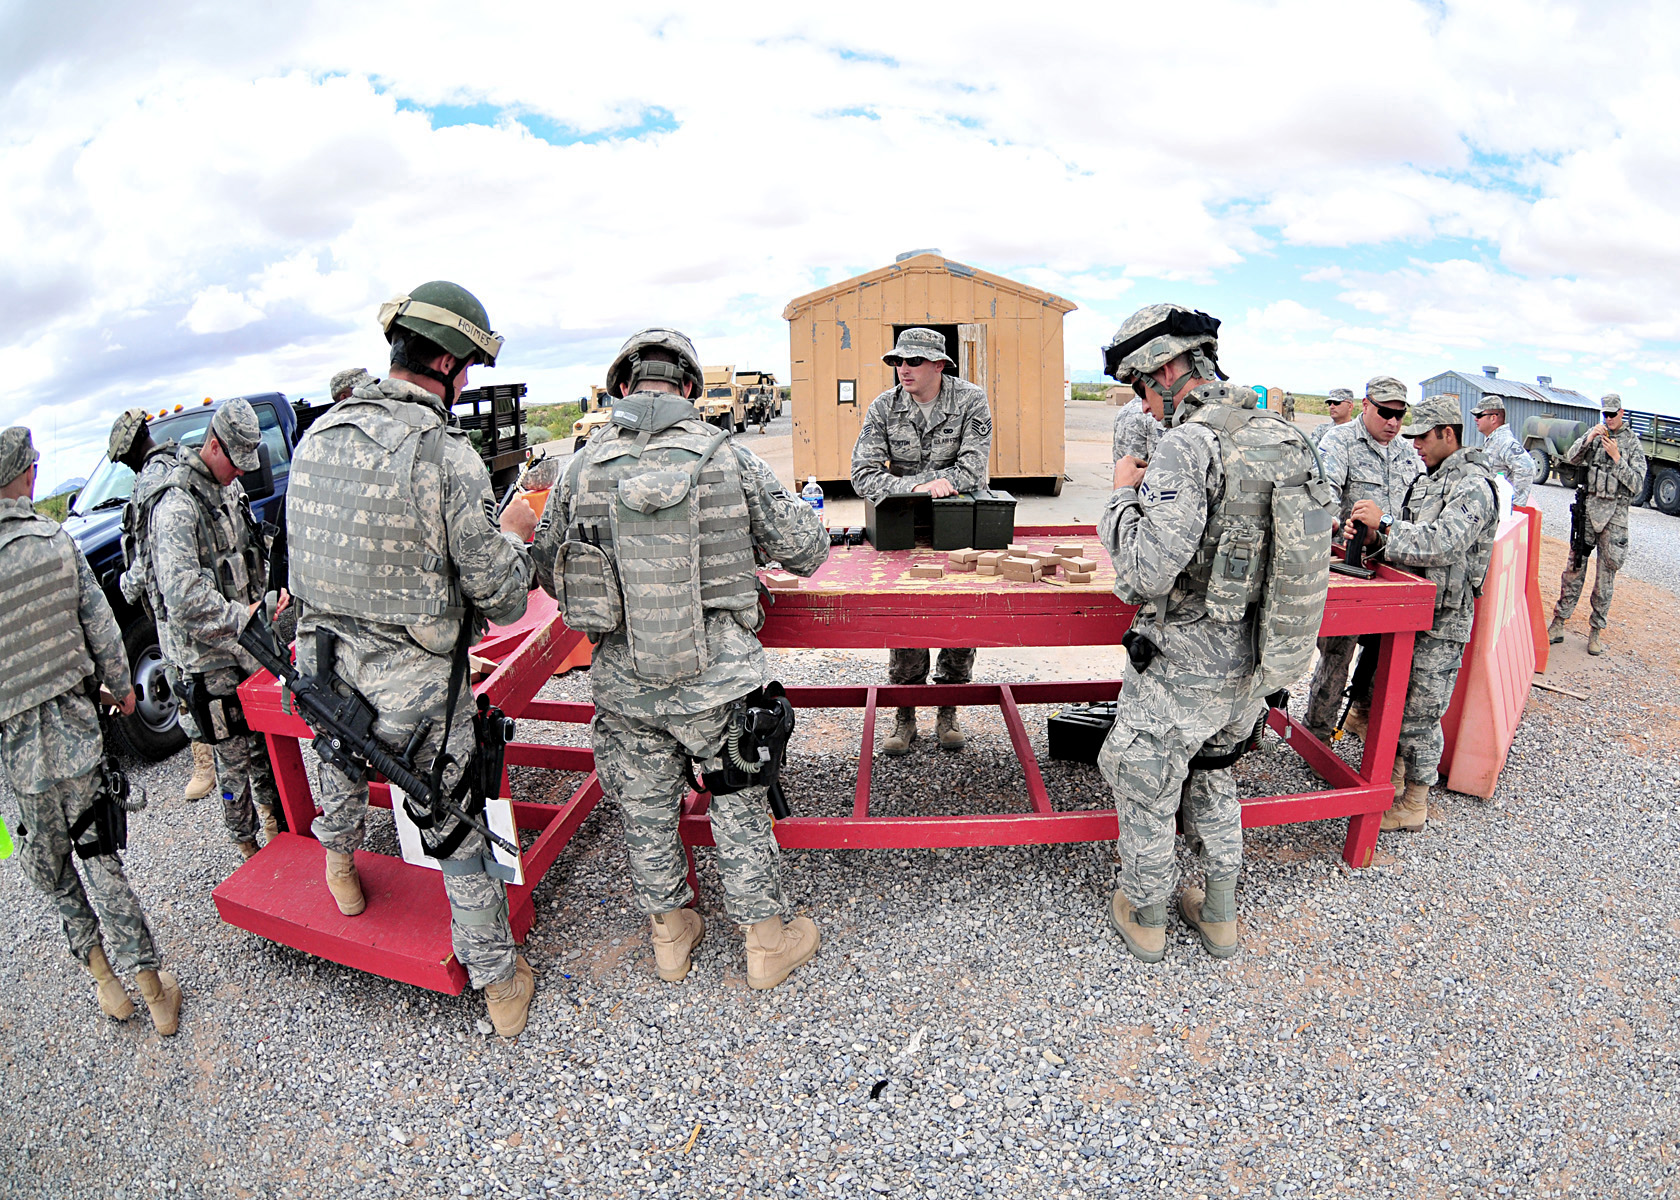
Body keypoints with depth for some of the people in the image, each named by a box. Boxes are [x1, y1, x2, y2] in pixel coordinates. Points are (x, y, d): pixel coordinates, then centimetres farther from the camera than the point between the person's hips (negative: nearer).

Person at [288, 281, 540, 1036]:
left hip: (326, 667, 5)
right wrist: (511, 534, 2)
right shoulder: (448, 456, -20)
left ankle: (338, 862, 62)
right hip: (416, 689, -5)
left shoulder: (317, 435, 1)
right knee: (458, 830, 11)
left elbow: (312, 552, 14)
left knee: (344, 759, 37)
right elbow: (503, 600, -17)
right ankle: (498, 978, 27)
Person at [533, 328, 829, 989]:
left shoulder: (583, 465, -2)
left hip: (625, 685, 2)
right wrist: (801, 510, 20)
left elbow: (547, 569, 8)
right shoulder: (729, 456, -8)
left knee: (646, 810, 20)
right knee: (739, 807, 16)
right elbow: (805, 551, -2)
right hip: (716, 678, -1)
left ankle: (671, 934, 39)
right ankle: (766, 941, 31)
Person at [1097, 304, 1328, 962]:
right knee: (1213, 775, 28)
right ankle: (1219, 914, 41)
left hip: (1184, 667, -8)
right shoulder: (1289, 437, 3)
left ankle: (1144, 918, 34)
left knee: (1145, 791, 14)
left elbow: (1144, 571, -30)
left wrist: (1125, 493, -12)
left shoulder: (1188, 445, -23)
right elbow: (1315, 535, 14)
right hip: (1255, 663, 8)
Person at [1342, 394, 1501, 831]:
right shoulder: (1429, 479, 14)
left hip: (1442, 622, -9)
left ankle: (1414, 804, 13)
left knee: (1420, 714, 0)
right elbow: (1407, 533, 16)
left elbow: (1443, 544, -28)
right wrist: (1372, 530, -4)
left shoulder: (1473, 487, -15)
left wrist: (1384, 523, -27)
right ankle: (1391, 781, 33)